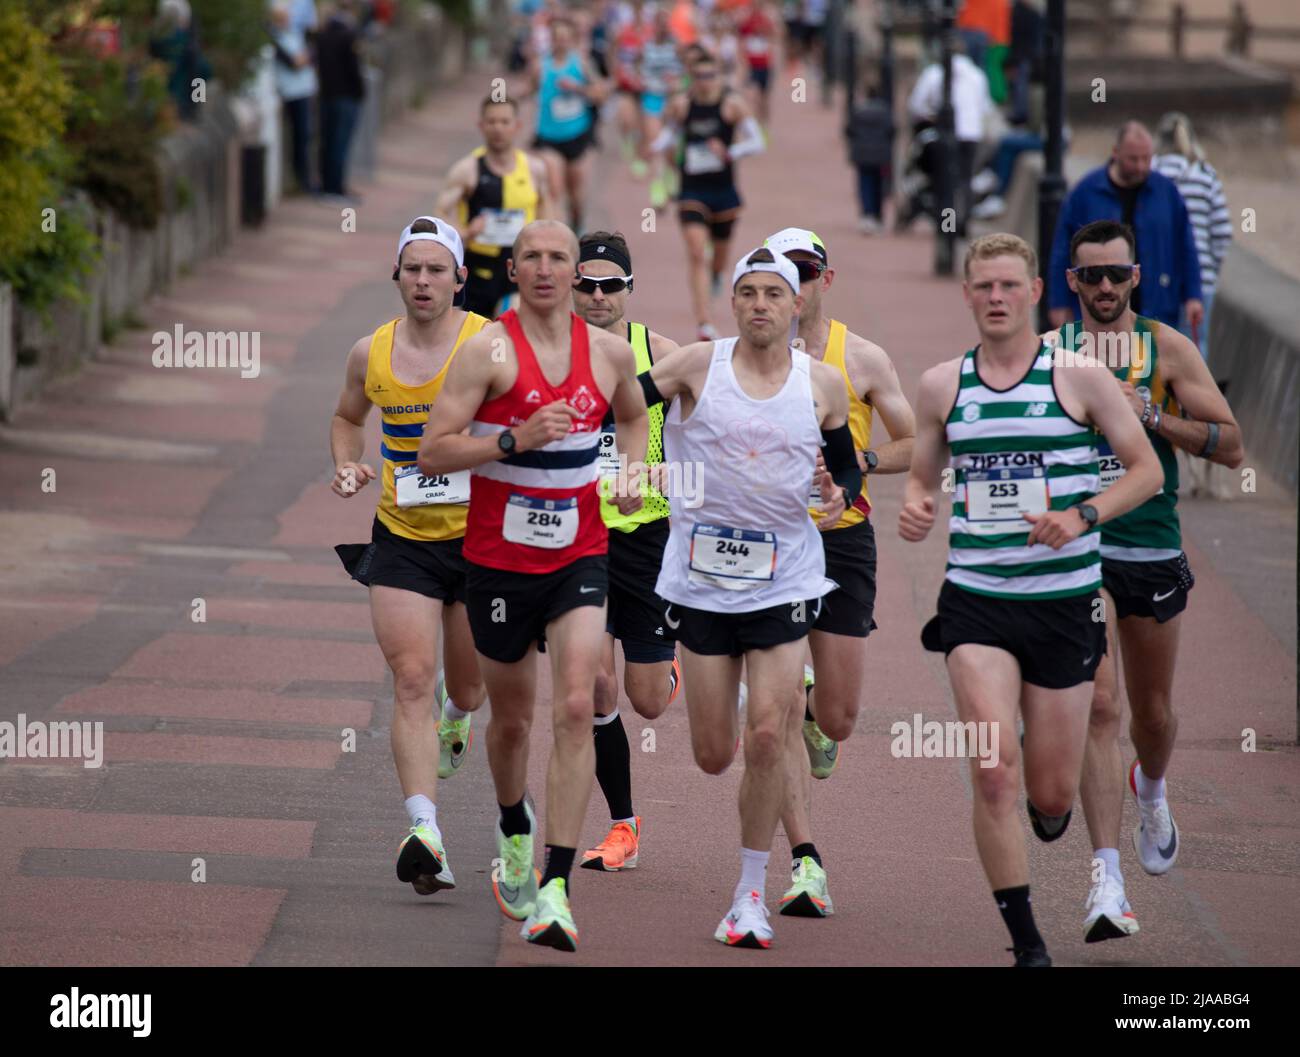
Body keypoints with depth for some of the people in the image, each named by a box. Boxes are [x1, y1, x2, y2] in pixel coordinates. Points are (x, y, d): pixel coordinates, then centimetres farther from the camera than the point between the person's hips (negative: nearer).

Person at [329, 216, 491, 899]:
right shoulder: (370, 354, 1)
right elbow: (348, 417, 21)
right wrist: (347, 465, 2)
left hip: (481, 536, -1)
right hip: (401, 540, 1)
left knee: (466, 689, 13)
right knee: (412, 681, -12)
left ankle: (455, 716, 53)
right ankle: (425, 835, -17)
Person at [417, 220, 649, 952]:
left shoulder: (609, 351, 3)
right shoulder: (490, 350, -10)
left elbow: (633, 415, 26)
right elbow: (432, 454, -13)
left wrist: (633, 473, 6)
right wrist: (516, 439, -25)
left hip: (579, 556, 1)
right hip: (500, 560, -1)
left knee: (576, 708, -16)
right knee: (512, 717, 13)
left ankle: (556, 889, -18)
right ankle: (515, 834, 44)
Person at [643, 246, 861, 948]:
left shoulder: (823, 385, 2)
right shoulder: (697, 365, -3)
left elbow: (848, 464, 14)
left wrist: (840, 493, -6)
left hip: (785, 579, 0)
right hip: (702, 579, 0)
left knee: (767, 738, -11)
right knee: (712, 757, 4)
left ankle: (751, 893, 2)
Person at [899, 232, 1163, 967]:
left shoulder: (1080, 377, -2)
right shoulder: (943, 384, 5)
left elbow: (1147, 470, 2)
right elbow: (922, 474, 17)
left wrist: (1083, 515, -15)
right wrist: (915, 508, -6)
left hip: (1065, 602, -1)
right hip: (976, 605, 1)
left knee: (1052, 797, 4)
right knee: (995, 773, -15)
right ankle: (1026, 941, -5)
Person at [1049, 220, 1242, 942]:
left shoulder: (1168, 348, 2)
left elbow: (1231, 446, -2)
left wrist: (1152, 416, -15)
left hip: (1154, 551, 2)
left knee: (1154, 715, 16)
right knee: (1099, 707, -15)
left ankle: (1150, 788, 53)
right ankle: (1109, 883, -19)